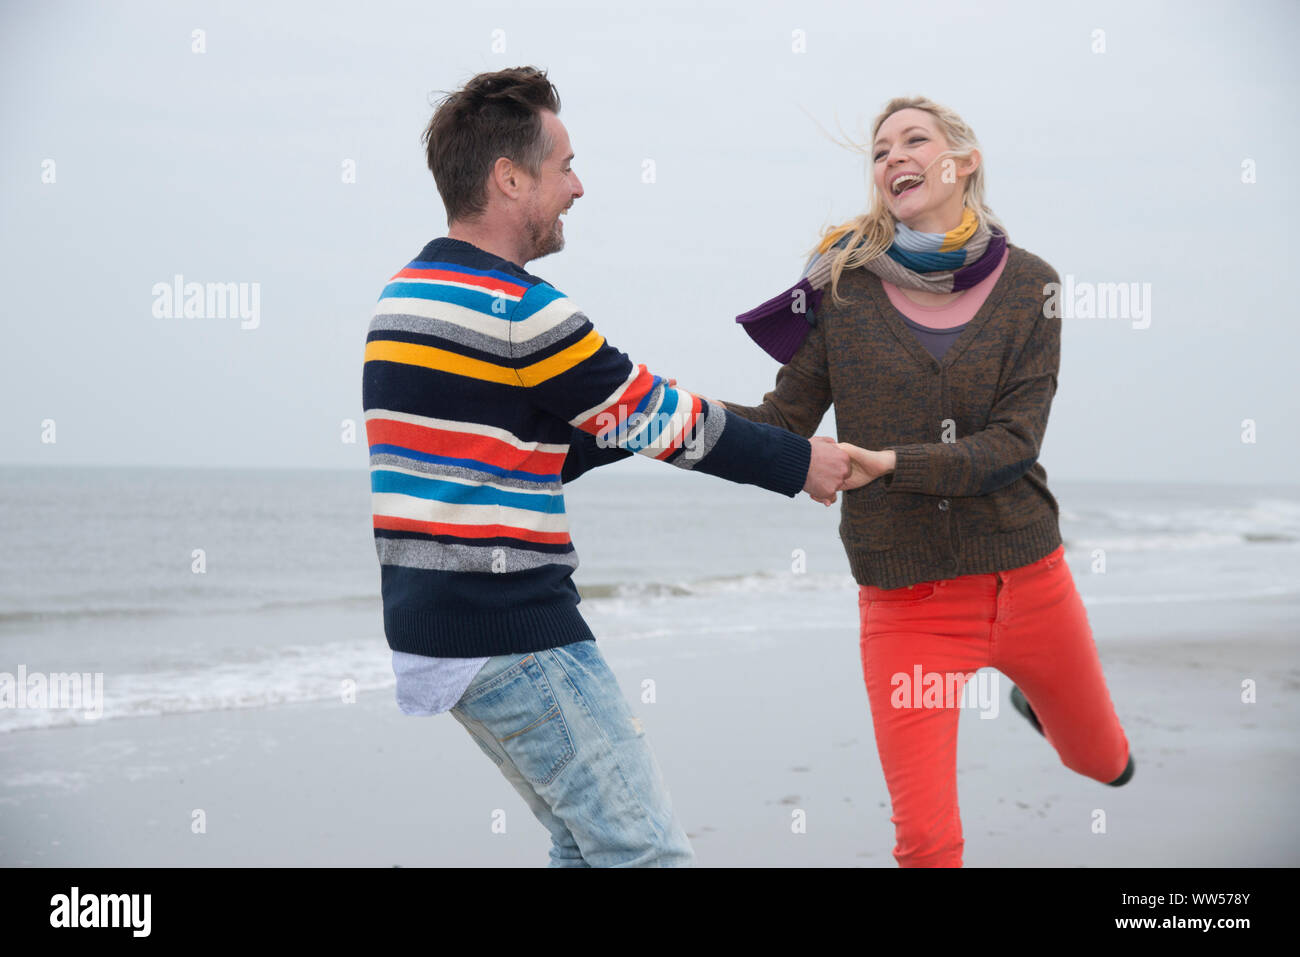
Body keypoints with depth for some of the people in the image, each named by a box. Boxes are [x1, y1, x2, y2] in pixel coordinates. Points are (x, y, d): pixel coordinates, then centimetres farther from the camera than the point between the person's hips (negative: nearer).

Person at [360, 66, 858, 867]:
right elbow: (663, 421, -8)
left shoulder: (410, 292, 14)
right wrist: (799, 464, 5)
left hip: (428, 621, 10)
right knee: (648, 852, -5)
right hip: (508, 634, -10)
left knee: (588, 842, 20)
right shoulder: (516, 309, -17)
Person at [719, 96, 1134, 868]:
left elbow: (1014, 442, -11)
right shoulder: (844, 277, -4)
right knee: (928, 841, -7)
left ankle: (1035, 697, 59)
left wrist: (891, 464, -25)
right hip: (904, 597, -2)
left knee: (1104, 763, 26)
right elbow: (787, 421, -5)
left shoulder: (1027, 285, -3)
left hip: (1026, 578, 2)